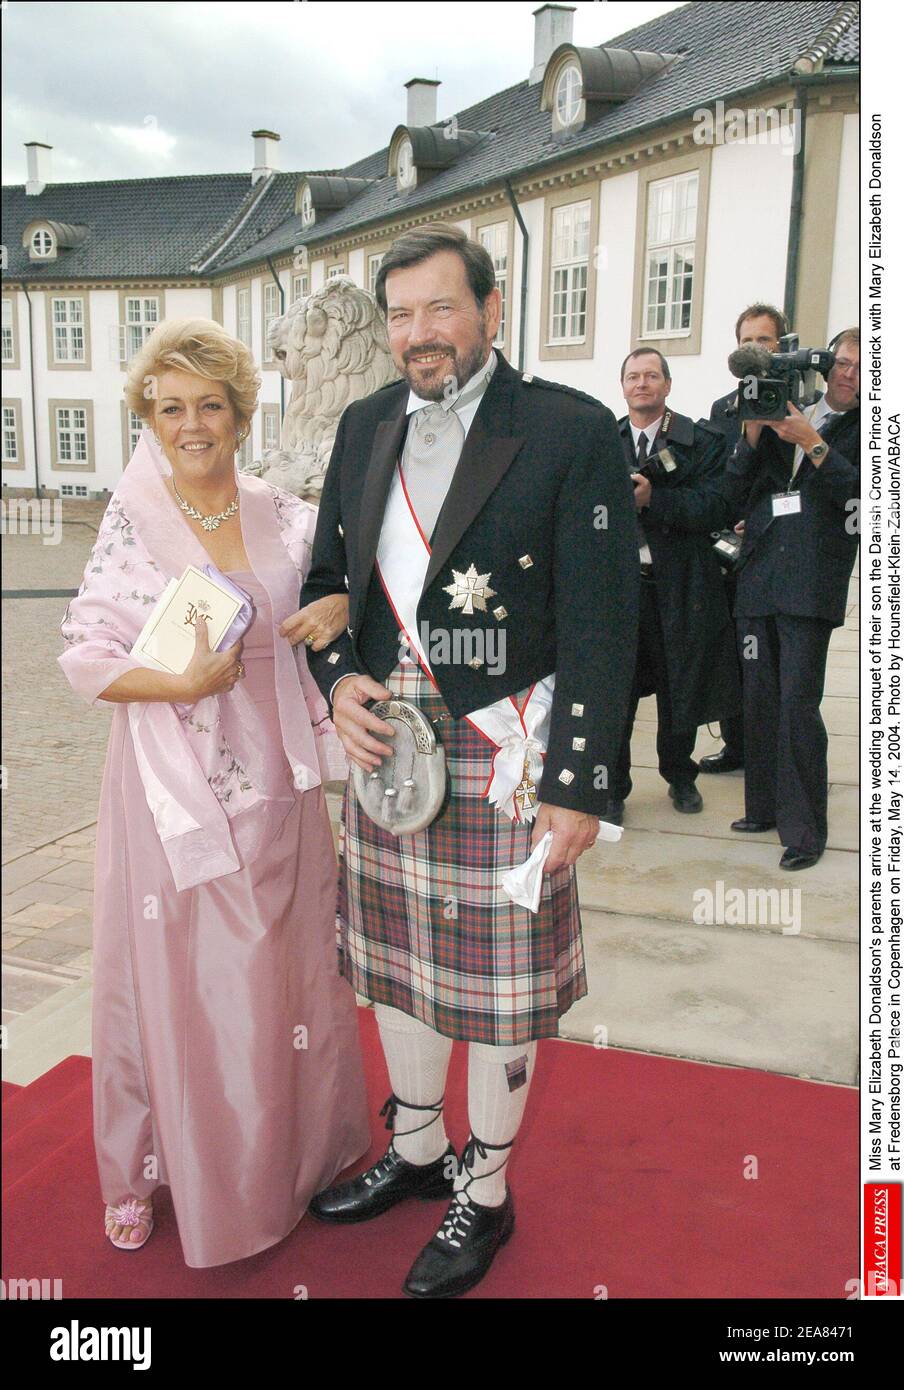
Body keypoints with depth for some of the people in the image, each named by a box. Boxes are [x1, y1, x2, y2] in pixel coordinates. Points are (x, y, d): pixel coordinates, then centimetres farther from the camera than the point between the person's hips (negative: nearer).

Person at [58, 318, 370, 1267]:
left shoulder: (282, 515, 2)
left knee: (281, 966, 14)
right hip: (172, 788, -3)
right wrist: (183, 683, -22)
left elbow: (336, 578, 14)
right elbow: (84, 658, -8)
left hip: (275, 784, 3)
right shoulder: (131, 525, -6)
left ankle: (284, 1146, 37)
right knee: (172, 975, 8)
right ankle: (148, 1168, 31)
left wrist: (338, 610, -9)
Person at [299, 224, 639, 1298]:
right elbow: (328, 576, 15)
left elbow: (599, 625, -11)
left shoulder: (571, 431, -9)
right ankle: (414, 1151, 44)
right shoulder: (365, 427, 8)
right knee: (395, 962, 19)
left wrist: (578, 785, -14)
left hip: (504, 760, -5)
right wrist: (339, 679, -4)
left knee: (495, 989, 9)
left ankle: (484, 1193, 33)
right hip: (382, 748, 6)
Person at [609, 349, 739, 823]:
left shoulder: (701, 441, 0)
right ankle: (612, 787, 15)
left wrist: (652, 497, -23)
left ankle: (679, 776, 33)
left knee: (680, 688, 12)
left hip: (679, 587, -1)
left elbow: (711, 507, -11)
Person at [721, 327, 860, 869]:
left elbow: (855, 490, -9)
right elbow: (734, 496, 10)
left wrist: (811, 442, -13)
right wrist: (753, 433, -1)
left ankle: (804, 828, 0)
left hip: (812, 583, -4)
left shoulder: (859, 428, 7)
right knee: (760, 697, 10)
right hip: (758, 578, 4)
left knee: (798, 701, -10)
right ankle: (765, 806, 23)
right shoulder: (780, 418, 16)